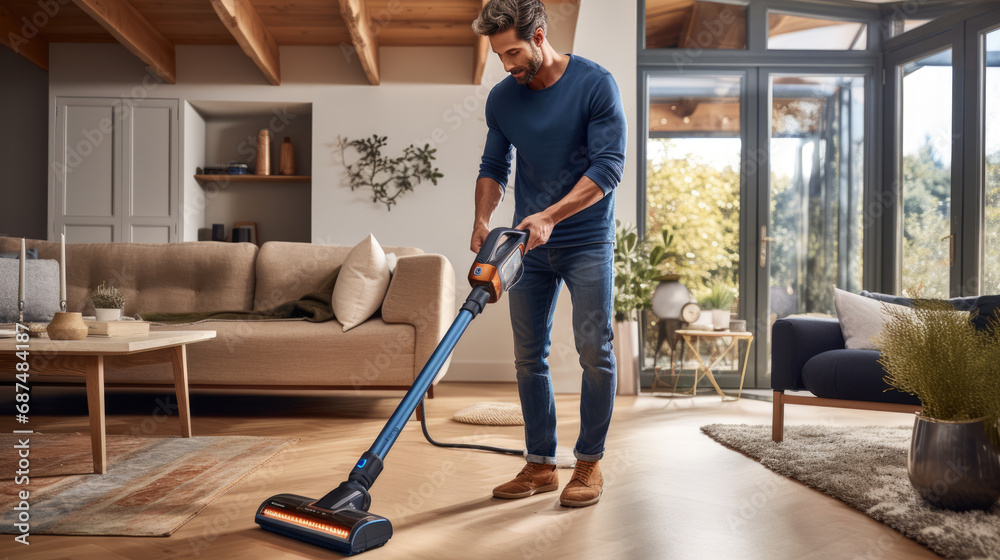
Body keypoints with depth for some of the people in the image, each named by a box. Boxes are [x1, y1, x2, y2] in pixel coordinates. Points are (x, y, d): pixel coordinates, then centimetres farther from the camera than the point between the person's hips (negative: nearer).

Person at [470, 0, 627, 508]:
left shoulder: (595, 84, -10)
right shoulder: (502, 98, 4)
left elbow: (609, 165, -16)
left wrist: (550, 216, -26)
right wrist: (483, 219, -7)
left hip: (587, 241, -4)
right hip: (529, 242, 5)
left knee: (594, 352, -3)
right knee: (528, 356, 4)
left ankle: (589, 463, 12)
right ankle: (541, 465, 16)